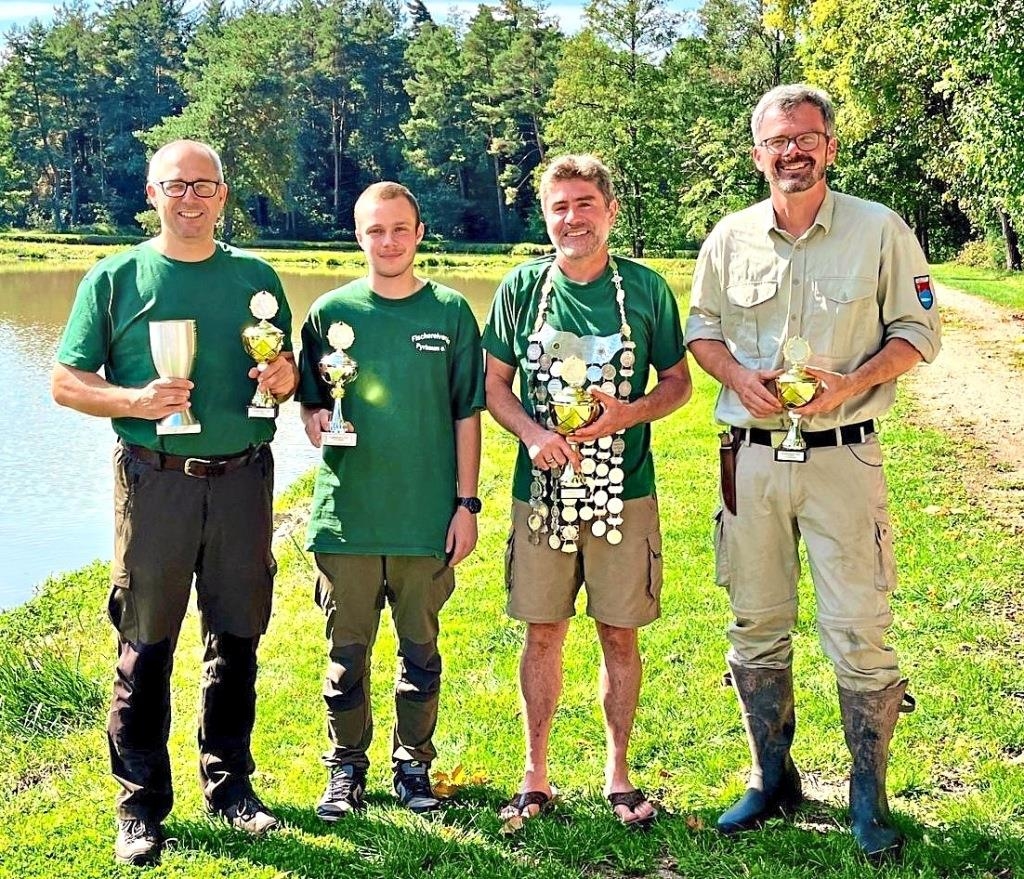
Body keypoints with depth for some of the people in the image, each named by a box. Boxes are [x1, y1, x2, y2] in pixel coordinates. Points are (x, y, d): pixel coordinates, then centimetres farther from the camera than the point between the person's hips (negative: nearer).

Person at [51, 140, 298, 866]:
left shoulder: (257, 277, 9)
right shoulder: (115, 278, 3)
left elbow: (285, 371, 17)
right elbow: (66, 382, 2)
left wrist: (285, 377, -7)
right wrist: (135, 401, -16)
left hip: (242, 477, 2)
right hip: (155, 478, -2)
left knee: (237, 638, 10)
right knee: (146, 646, 2)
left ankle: (230, 782, 26)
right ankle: (141, 802, 16)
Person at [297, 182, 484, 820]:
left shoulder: (451, 313, 2)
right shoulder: (332, 312, 3)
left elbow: (467, 415, 3)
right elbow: (309, 401, 11)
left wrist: (467, 504, 0)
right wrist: (316, 420, -12)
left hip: (428, 520, 0)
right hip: (346, 517, 1)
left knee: (421, 651, 11)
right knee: (347, 652, 9)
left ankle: (414, 763, 27)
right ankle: (346, 768, 25)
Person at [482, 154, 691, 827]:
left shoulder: (646, 289, -1)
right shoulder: (522, 288, 1)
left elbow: (679, 381, 6)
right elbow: (494, 384, 6)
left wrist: (630, 412, -14)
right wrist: (533, 433, -13)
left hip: (624, 494, 0)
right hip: (542, 493, 1)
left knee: (620, 635, 8)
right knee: (544, 634, 8)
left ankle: (619, 773, 24)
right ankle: (536, 775, 22)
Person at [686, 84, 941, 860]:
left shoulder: (881, 231, -2)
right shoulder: (729, 239, 6)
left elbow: (918, 331, 2)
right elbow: (701, 327, 16)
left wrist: (851, 382, -15)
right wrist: (737, 375, -5)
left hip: (842, 455, -3)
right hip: (752, 455, 3)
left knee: (858, 631, -3)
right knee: (756, 628, 11)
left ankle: (869, 794, 14)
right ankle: (772, 779, 27)